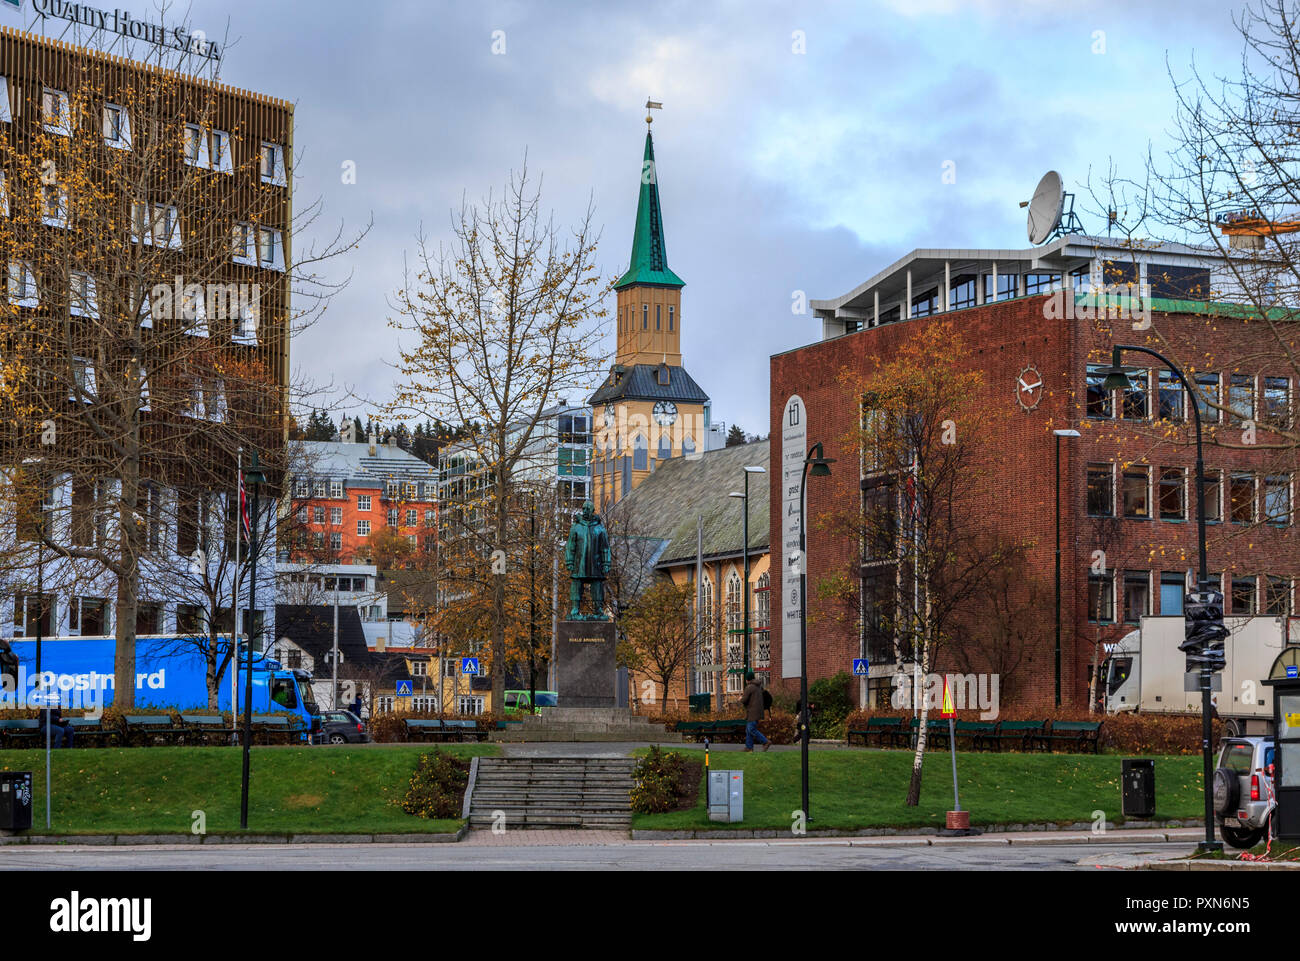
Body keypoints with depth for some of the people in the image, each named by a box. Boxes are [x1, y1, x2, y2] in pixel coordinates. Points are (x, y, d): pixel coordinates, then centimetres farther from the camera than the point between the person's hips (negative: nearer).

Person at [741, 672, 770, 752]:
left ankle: (766, 742, -13)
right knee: (748, 730, 12)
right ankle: (749, 747, 11)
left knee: (752, 730, -9)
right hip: (758, 711, 9)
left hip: (752, 712, -9)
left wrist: (741, 699, 7)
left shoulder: (749, 687, -15)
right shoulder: (759, 686, 13)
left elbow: (744, 700, -16)